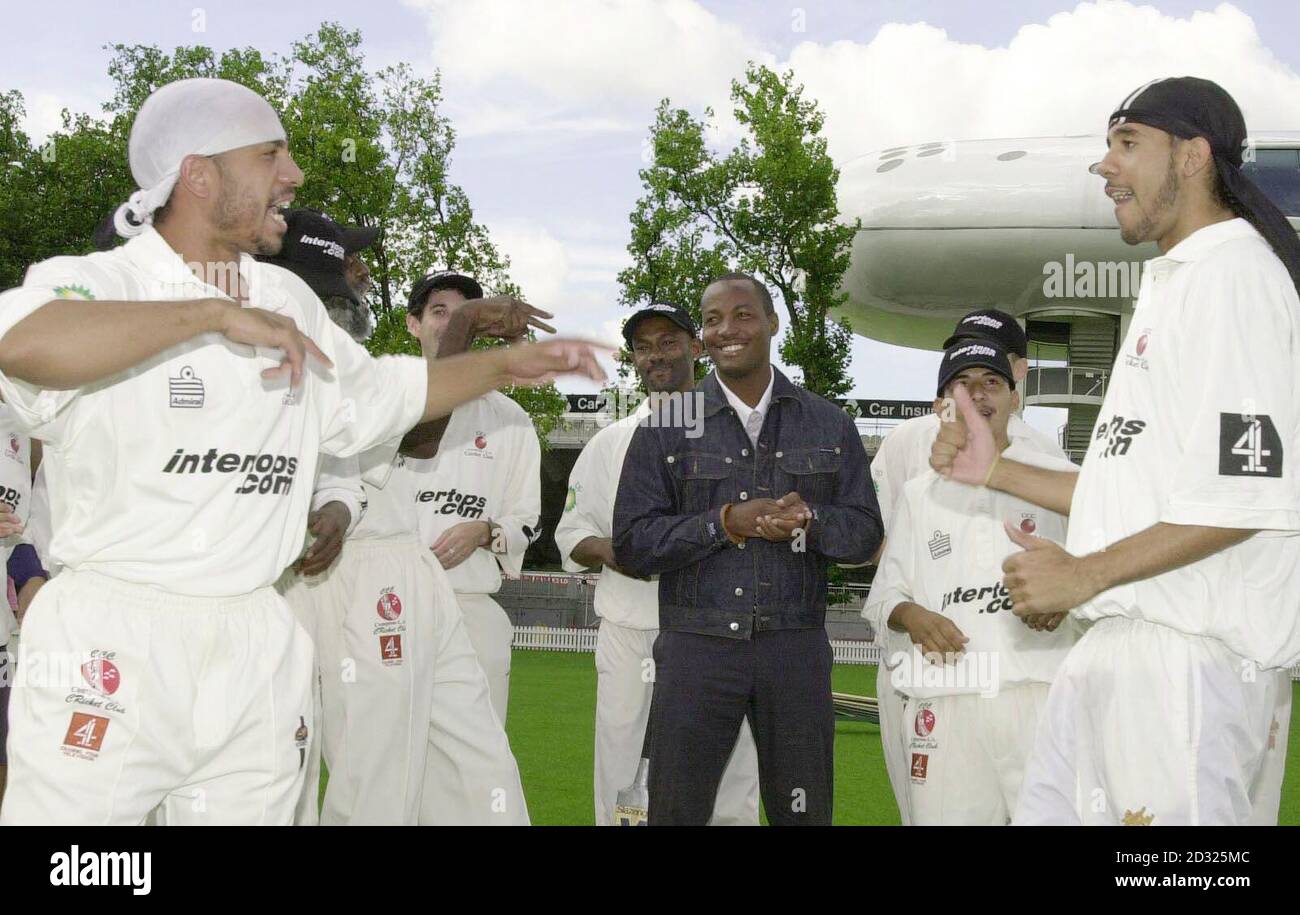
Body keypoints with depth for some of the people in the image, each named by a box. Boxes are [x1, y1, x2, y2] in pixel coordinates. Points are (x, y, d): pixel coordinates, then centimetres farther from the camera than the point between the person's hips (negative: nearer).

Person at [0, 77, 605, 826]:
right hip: (111, 649, -6)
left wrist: (506, 365, 26)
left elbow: (376, 393, 33)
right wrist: (218, 314, -27)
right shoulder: (95, 283, -8)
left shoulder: (289, 301, 16)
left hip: (257, 651, 6)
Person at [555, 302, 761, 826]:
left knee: (728, 797, -1)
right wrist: (606, 549, -8)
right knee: (622, 788, 2)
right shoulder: (610, 443, 15)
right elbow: (572, 534, 13)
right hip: (630, 632, 2)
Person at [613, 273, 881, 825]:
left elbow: (865, 533, 8)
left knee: (803, 811, 8)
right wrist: (722, 523, -14)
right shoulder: (666, 428, 5)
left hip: (796, 649, 1)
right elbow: (631, 544, -1)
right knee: (675, 810, 2)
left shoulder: (828, 425, 10)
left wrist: (810, 520, -14)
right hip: (696, 649, -1)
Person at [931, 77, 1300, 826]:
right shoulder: (1170, 286, 22)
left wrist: (1085, 573, -14)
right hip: (1118, 645, 10)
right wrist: (998, 471, 17)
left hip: (1193, 651, -10)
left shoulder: (1232, 274, -10)